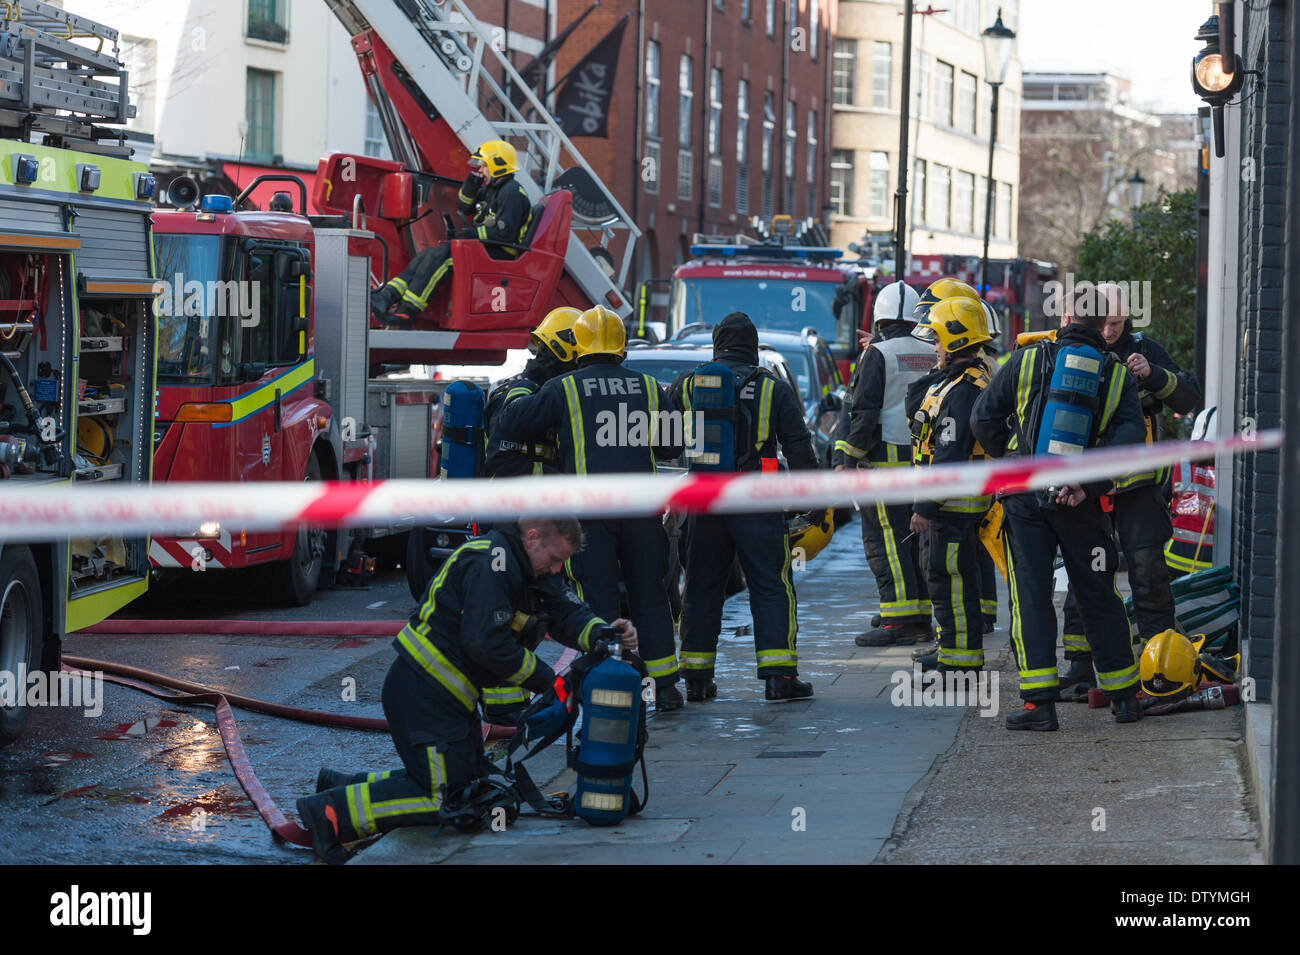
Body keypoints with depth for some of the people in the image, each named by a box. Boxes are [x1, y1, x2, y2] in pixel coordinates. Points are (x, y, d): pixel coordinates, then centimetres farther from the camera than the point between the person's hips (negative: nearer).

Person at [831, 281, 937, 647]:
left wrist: (848, 458, -8)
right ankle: (920, 614, 14)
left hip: (885, 461, -7)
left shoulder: (878, 354, -9)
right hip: (925, 461, 7)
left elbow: (864, 412, -13)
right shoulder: (933, 357, 11)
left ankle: (900, 619, -13)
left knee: (885, 539, -7)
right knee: (914, 540, 13)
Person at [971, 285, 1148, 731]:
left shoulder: (1026, 360, 2)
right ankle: (1123, 696, 22)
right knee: (1099, 597, 14)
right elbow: (1130, 433, -9)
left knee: (1030, 597, 0)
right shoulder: (1117, 375, 6)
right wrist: (1088, 483, -13)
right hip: (1081, 505, 2)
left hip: (1024, 498, -2)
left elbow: (983, 418, 0)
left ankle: (1039, 701, -8)